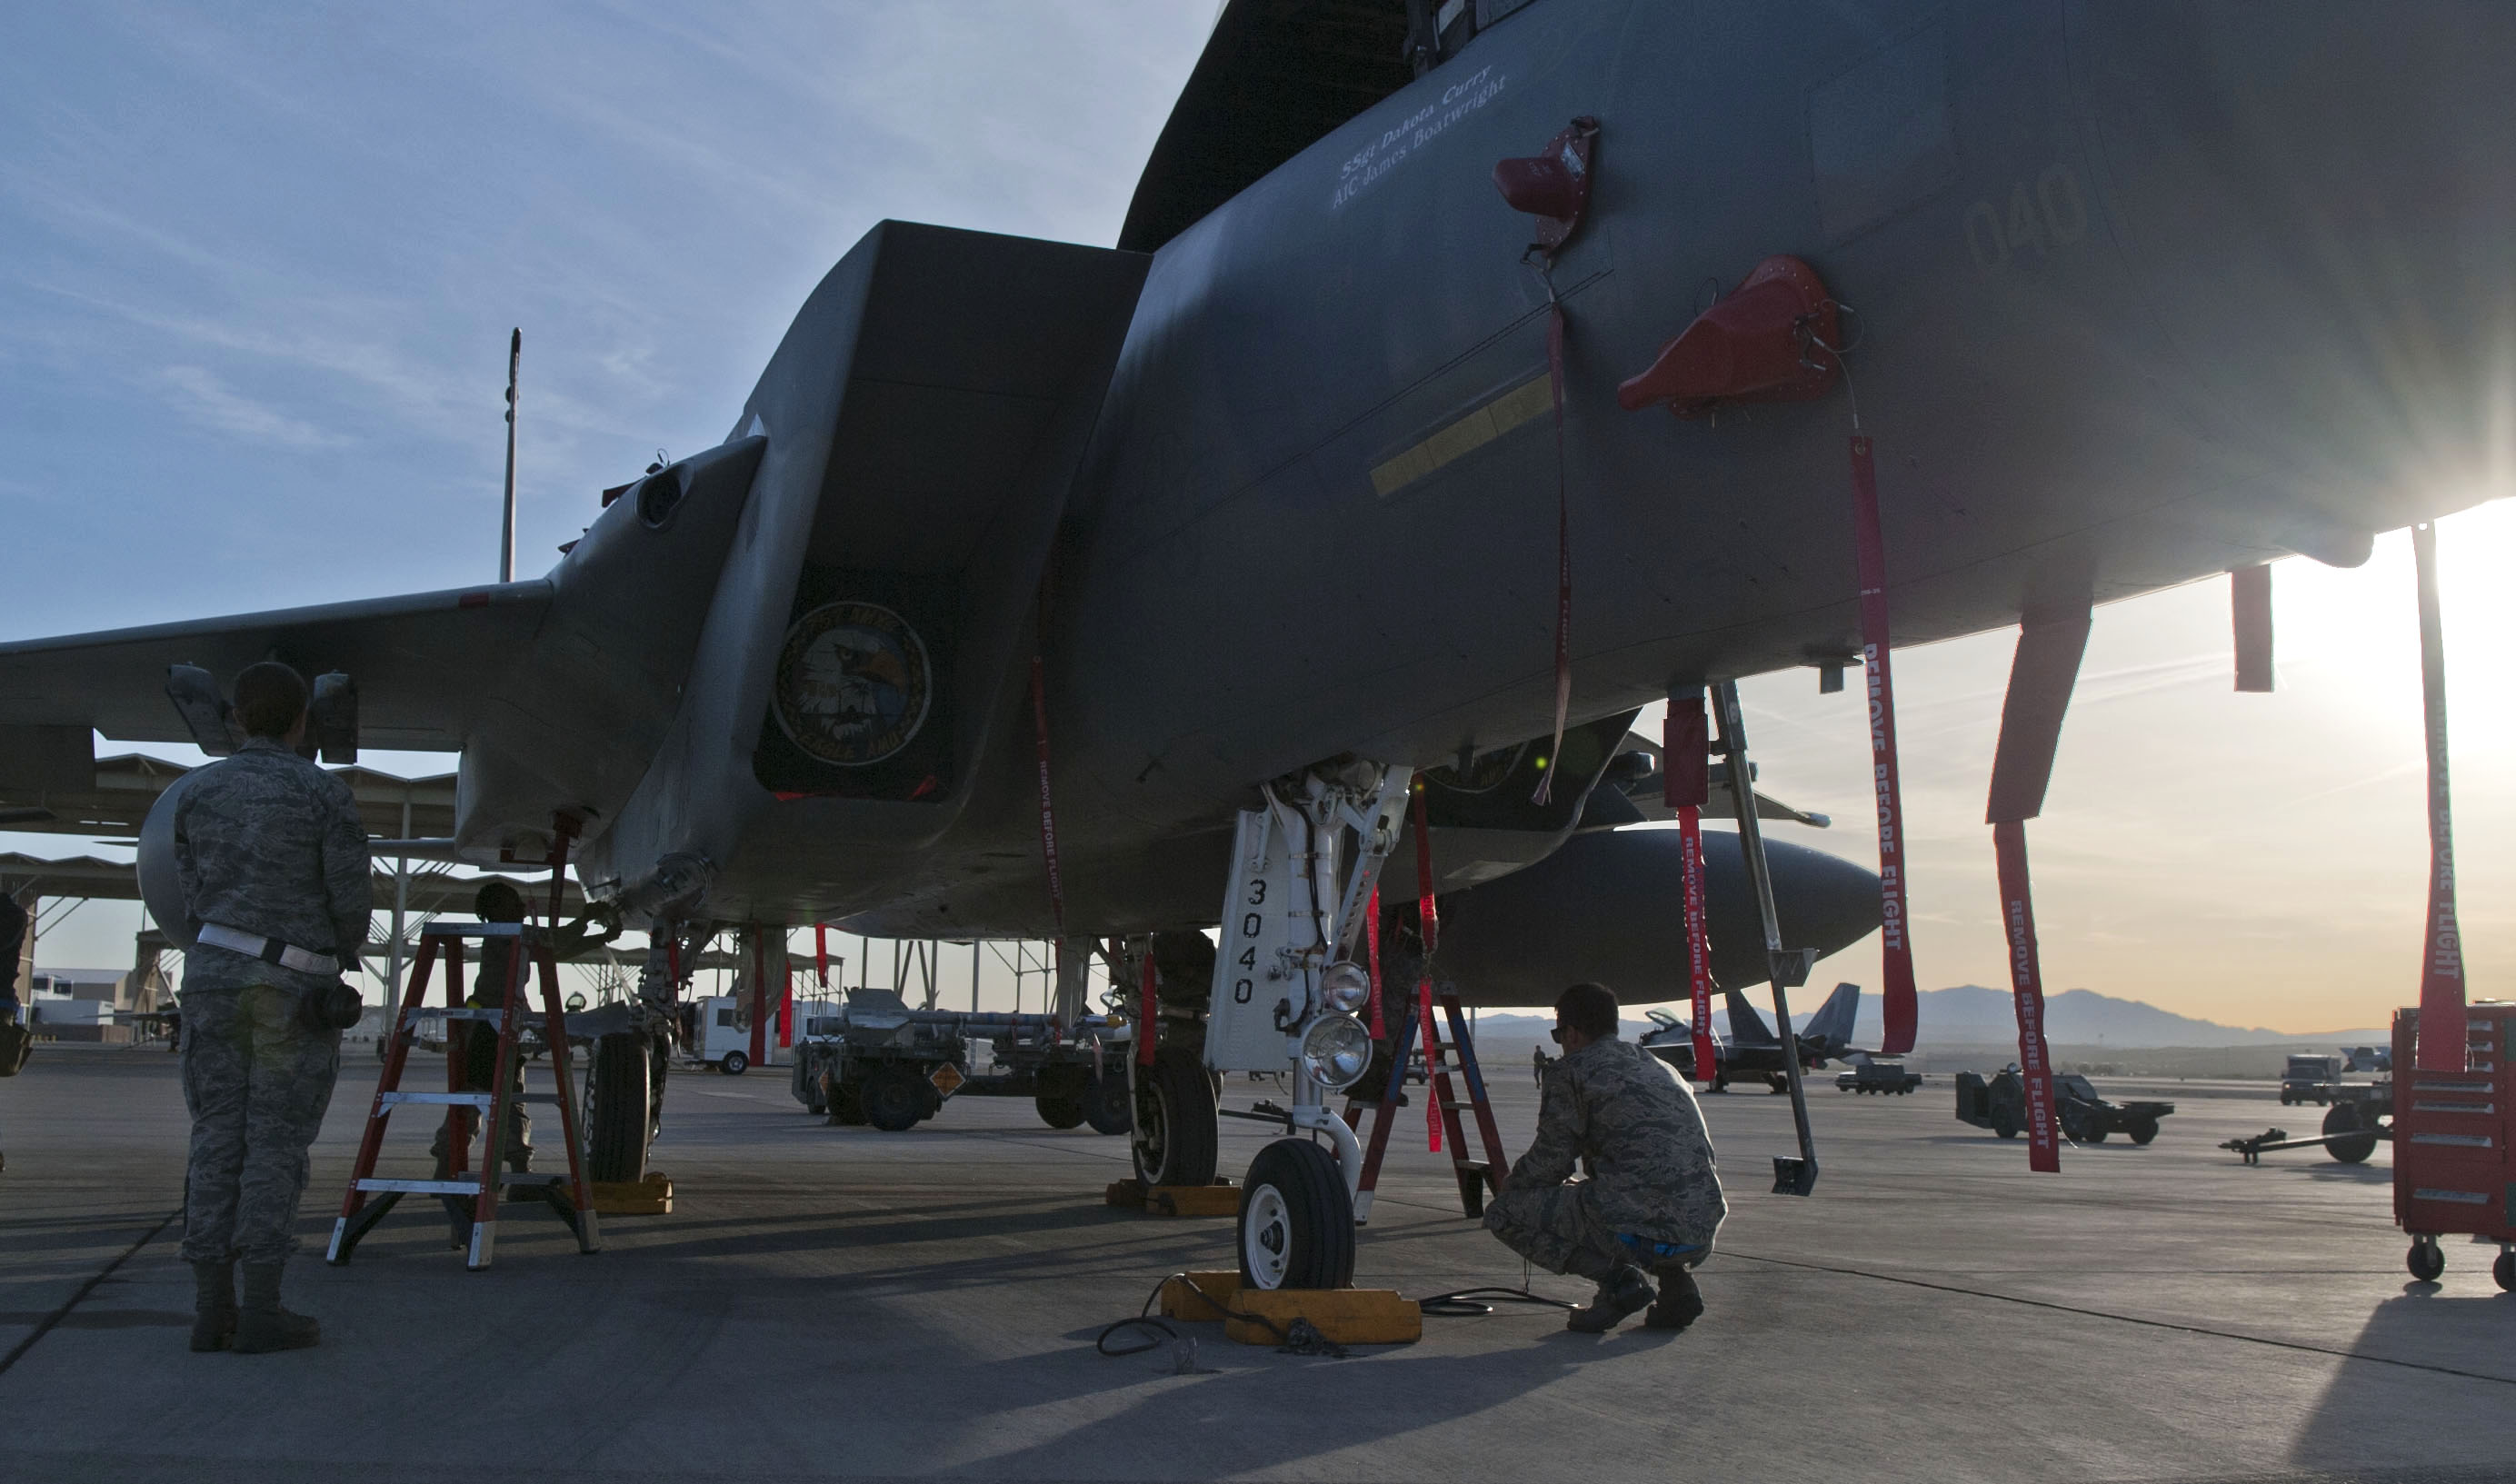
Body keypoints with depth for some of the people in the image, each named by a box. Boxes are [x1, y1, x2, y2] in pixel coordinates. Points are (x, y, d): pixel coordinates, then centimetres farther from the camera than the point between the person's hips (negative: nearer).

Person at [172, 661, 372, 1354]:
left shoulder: (199, 791, 4)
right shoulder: (326, 792, -10)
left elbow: (197, 896, 9)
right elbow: (352, 897, -8)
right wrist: (345, 952, 14)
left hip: (214, 973, 5)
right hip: (296, 989, -4)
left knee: (218, 1140, 7)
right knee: (276, 1147, -2)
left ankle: (213, 1310, 6)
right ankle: (260, 1314, -1)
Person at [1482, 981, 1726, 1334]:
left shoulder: (1572, 1070, 2)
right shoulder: (1656, 1066, 25)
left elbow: (1549, 1162, 3)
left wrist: (1508, 1187, 24)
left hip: (1640, 1230, -8)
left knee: (1505, 1214, 7)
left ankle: (1618, 1278, -5)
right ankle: (1675, 1279, 14)